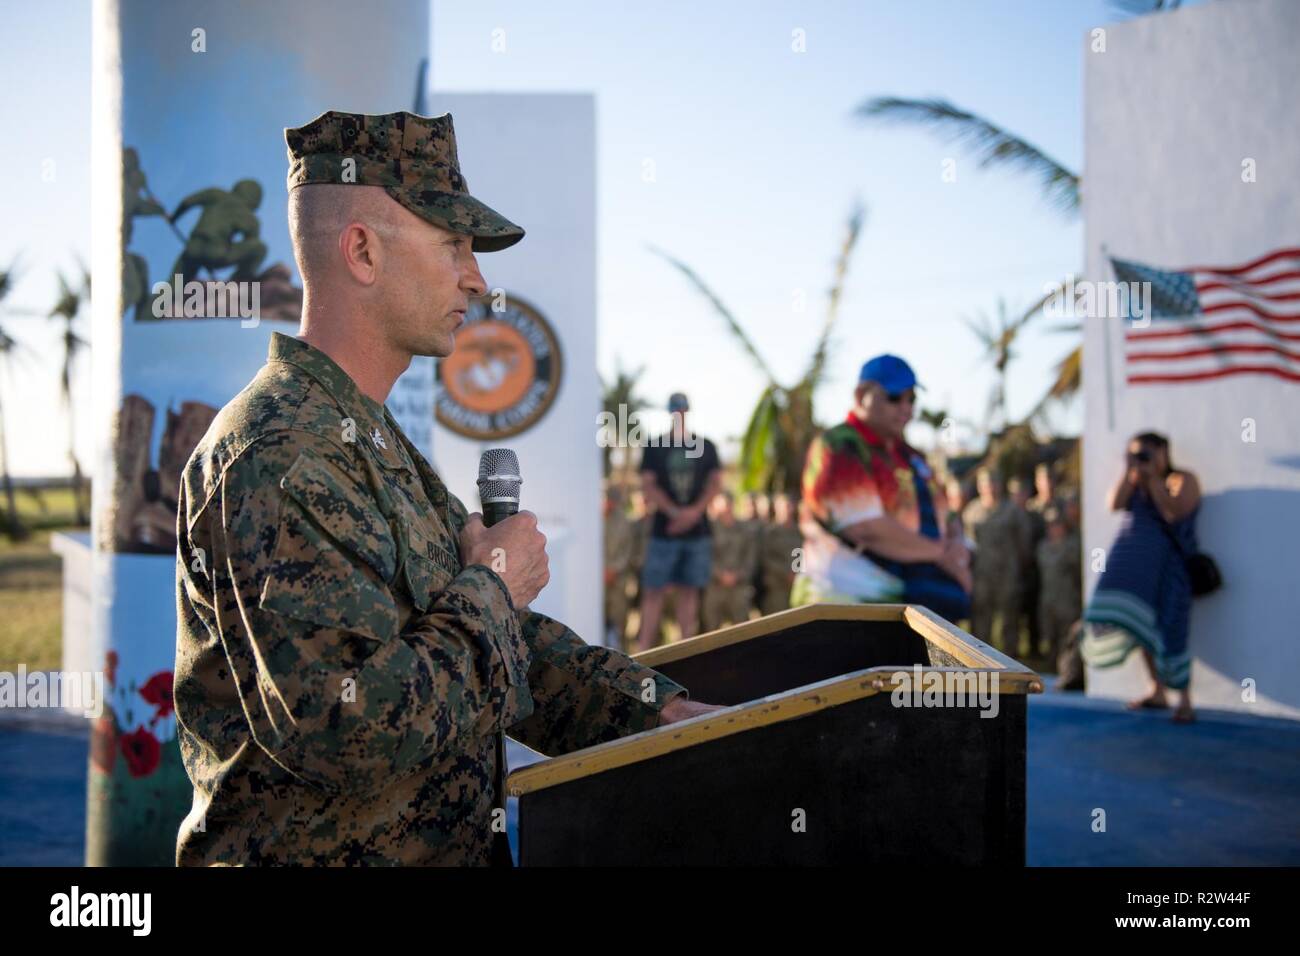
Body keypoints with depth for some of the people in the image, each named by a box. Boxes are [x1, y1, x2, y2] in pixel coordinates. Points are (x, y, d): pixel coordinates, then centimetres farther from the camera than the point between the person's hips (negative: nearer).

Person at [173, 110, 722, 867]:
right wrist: (489, 588, -16)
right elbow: (353, 729, -29)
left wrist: (665, 714, 0)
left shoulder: (375, 439, 11)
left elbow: (515, 644, 11)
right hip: (322, 850, -9)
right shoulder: (276, 458, -21)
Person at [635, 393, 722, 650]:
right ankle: (644, 651, -2)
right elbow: (648, 486, -3)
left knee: (688, 590, 4)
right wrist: (674, 512, -14)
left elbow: (715, 482, 3)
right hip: (663, 531, -2)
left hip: (697, 530, 2)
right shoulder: (655, 448, 3)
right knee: (654, 590, -3)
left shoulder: (705, 447, 8)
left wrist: (694, 511, -11)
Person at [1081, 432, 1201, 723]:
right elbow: (1115, 504, -1)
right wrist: (1128, 472, -8)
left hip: (1165, 563, -6)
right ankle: (1157, 691, 18)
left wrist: (1153, 477, -16)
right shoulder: (1134, 481, 14)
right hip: (1132, 562, 6)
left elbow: (1173, 512, -17)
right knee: (1142, 625, 7)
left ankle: (1185, 701, -4)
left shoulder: (1183, 480, -2)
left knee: (1167, 629, -10)